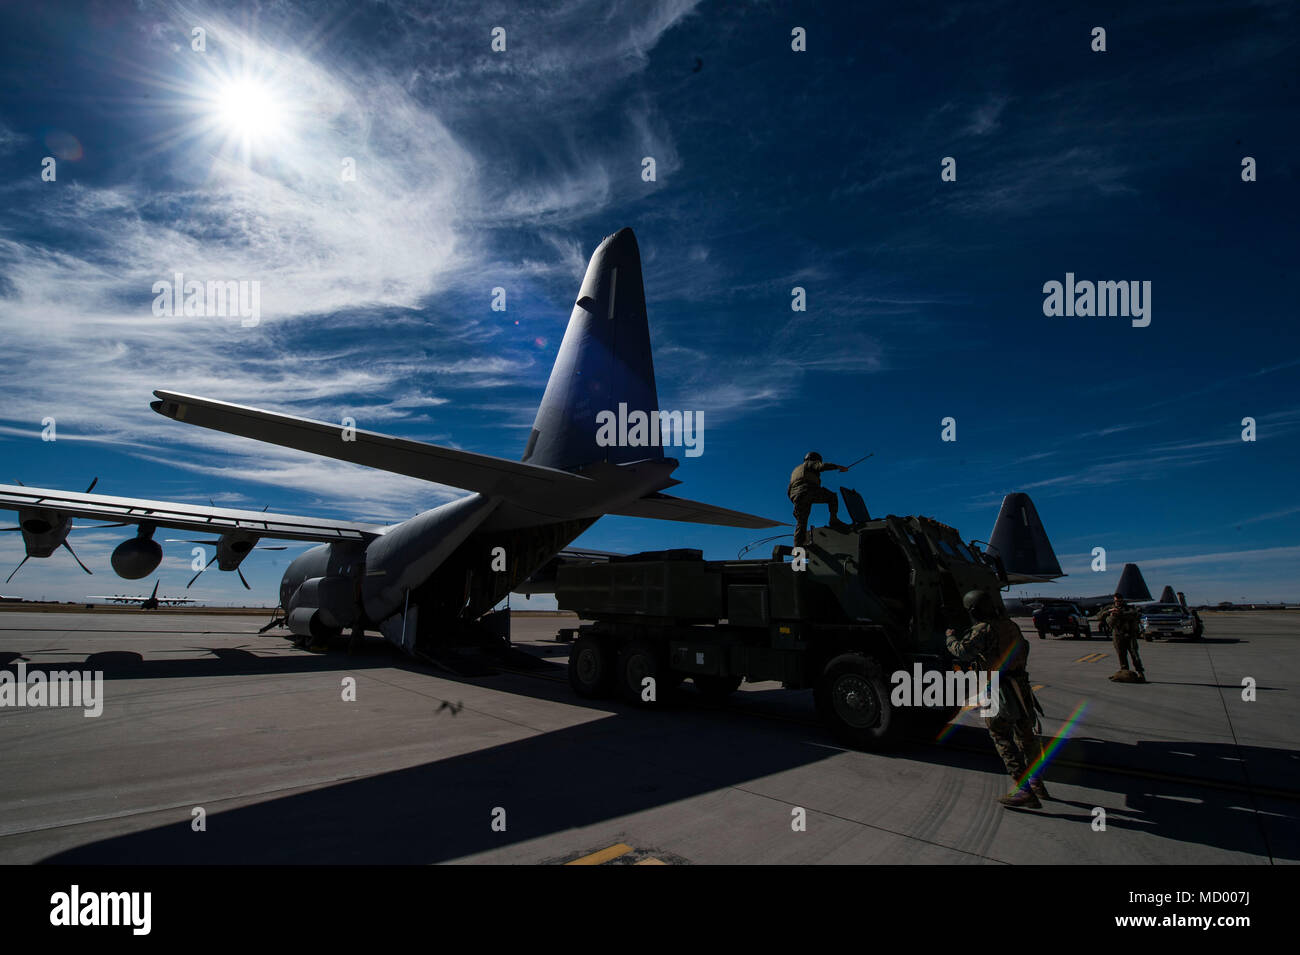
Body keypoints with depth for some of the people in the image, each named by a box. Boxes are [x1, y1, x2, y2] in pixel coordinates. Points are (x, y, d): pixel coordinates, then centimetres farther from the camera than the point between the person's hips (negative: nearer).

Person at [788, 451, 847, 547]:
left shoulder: (795, 471, 37)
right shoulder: (810, 464, 18)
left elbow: (789, 490, 31)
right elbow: (822, 466, -4)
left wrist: (795, 501, 35)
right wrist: (838, 467, 2)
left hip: (797, 497, 6)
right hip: (810, 492, -5)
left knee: (801, 523, 6)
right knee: (832, 497, 17)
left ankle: (797, 548, -4)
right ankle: (834, 519, 0)